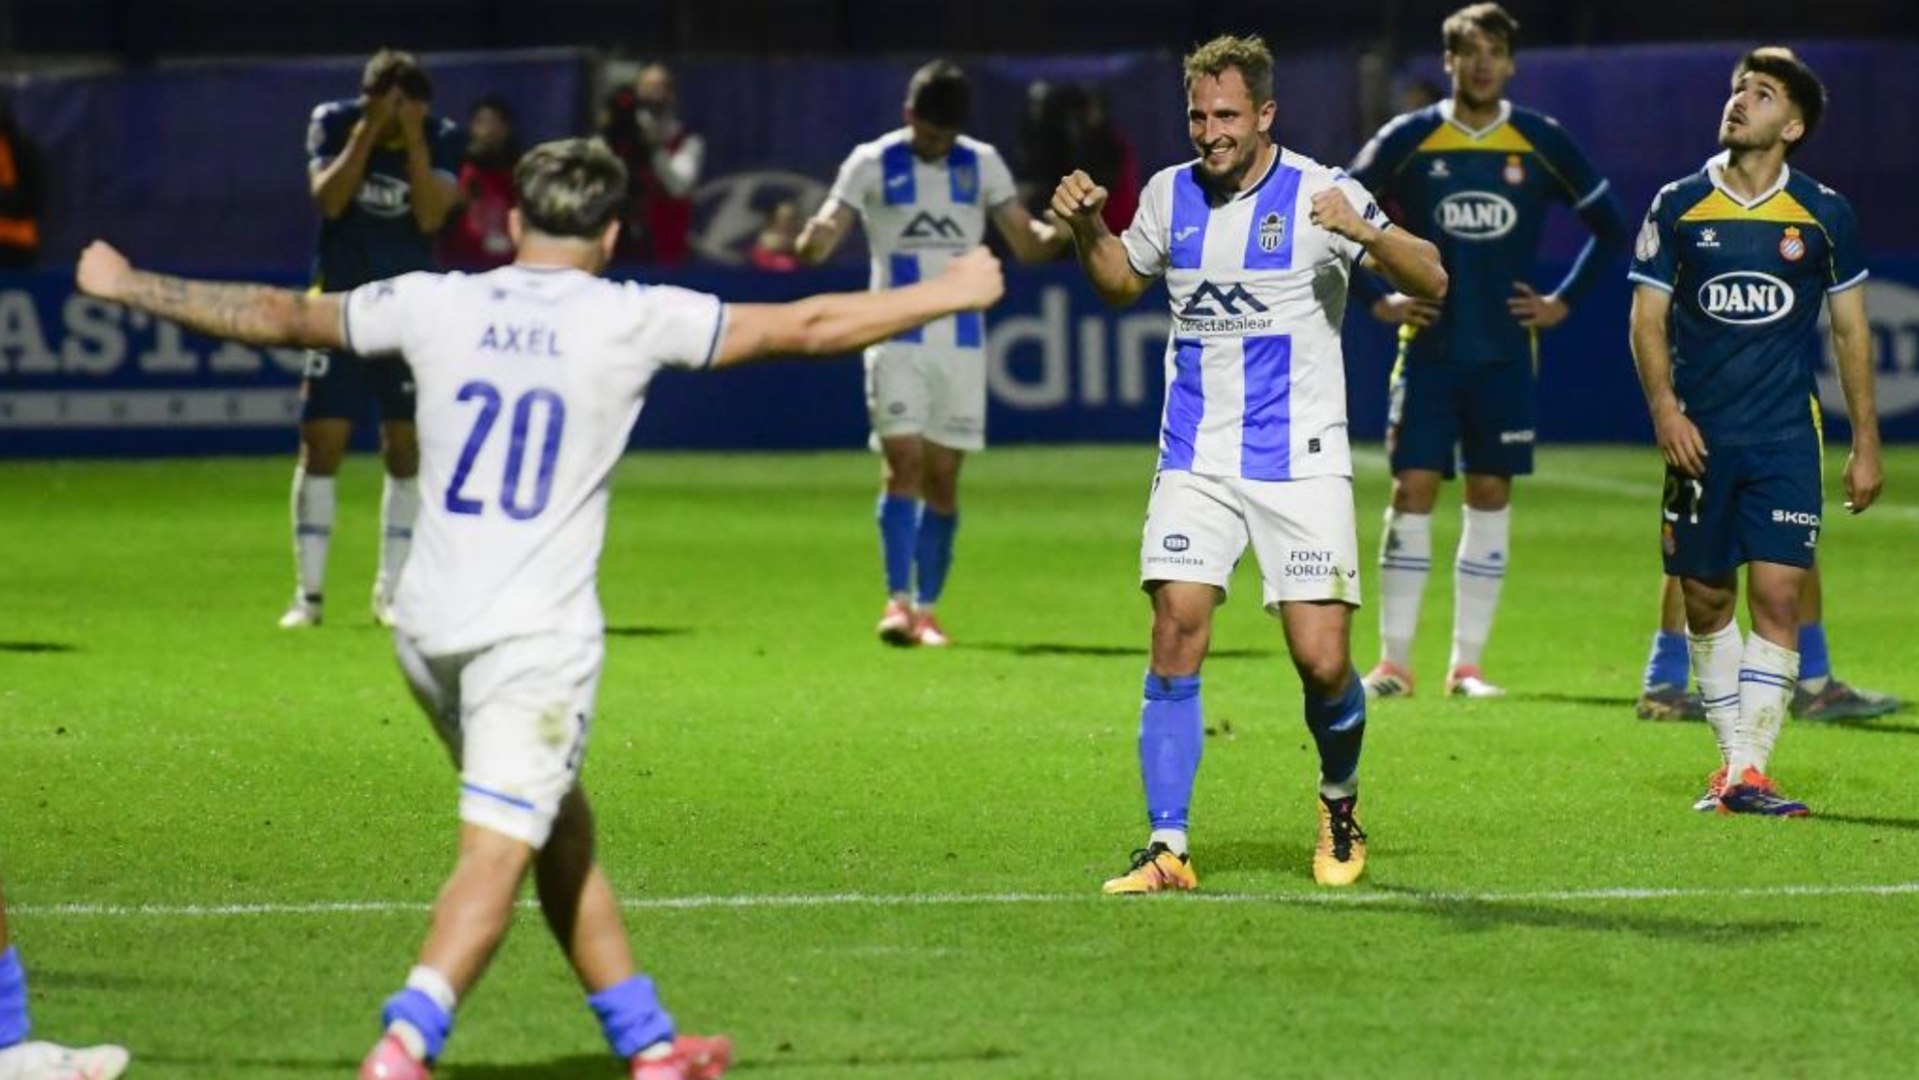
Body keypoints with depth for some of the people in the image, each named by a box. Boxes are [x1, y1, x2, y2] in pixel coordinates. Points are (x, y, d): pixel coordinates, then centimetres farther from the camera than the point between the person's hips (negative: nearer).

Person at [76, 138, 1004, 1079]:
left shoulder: (432, 304, 5)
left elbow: (277, 316, 16)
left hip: (429, 626, 5)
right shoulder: (631, 321, -3)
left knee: (563, 832, 17)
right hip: (537, 633, -5)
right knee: (498, 855, -8)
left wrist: (126, 287, 30)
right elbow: (808, 328, 3)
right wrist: (947, 295, 16)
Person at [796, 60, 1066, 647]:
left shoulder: (981, 163, 8)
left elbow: (1026, 242, 8)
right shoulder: (873, 163, 0)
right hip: (897, 337, -2)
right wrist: (813, 239, -31)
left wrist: (1058, 233, -14)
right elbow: (822, 237, -7)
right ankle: (898, 599, -16)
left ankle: (927, 607, 11)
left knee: (943, 476, 3)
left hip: (961, 340, 2)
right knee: (903, 463, -14)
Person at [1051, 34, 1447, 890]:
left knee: (1323, 661, -7)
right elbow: (1121, 282, 24)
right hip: (1196, 460, 3)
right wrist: (1086, 227, 4)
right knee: (1175, 637, -12)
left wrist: (1361, 232, -29)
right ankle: (1167, 848, -8)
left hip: (1300, 462, -3)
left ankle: (1341, 808, 22)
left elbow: (1430, 282, -11)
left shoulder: (1318, 193, -7)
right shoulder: (1171, 195, 6)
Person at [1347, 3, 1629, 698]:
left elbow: (1610, 225, 11)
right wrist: (1376, 300, 1)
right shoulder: (1408, 140, 0)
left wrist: (1565, 301, 5)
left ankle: (1466, 664, 8)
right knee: (1413, 490, -6)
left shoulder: (1542, 143, 2)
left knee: (1490, 495, 3)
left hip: (1506, 353, 1)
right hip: (1429, 347, -1)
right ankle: (1393, 662, -3)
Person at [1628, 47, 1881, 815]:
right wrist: (1664, 409, -12)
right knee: (1705, 600, 6)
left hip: (1786, 437, -1)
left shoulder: (1823, 215, 2)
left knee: (1777, 594, -12)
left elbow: (1850, 330, 9)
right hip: (1701, 435, 1)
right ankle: (1732, 756, 21)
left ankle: (1750, 774, -12)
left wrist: (1866, 444, 8)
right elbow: (1648, 319, 4)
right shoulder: (1678, 206, 2)